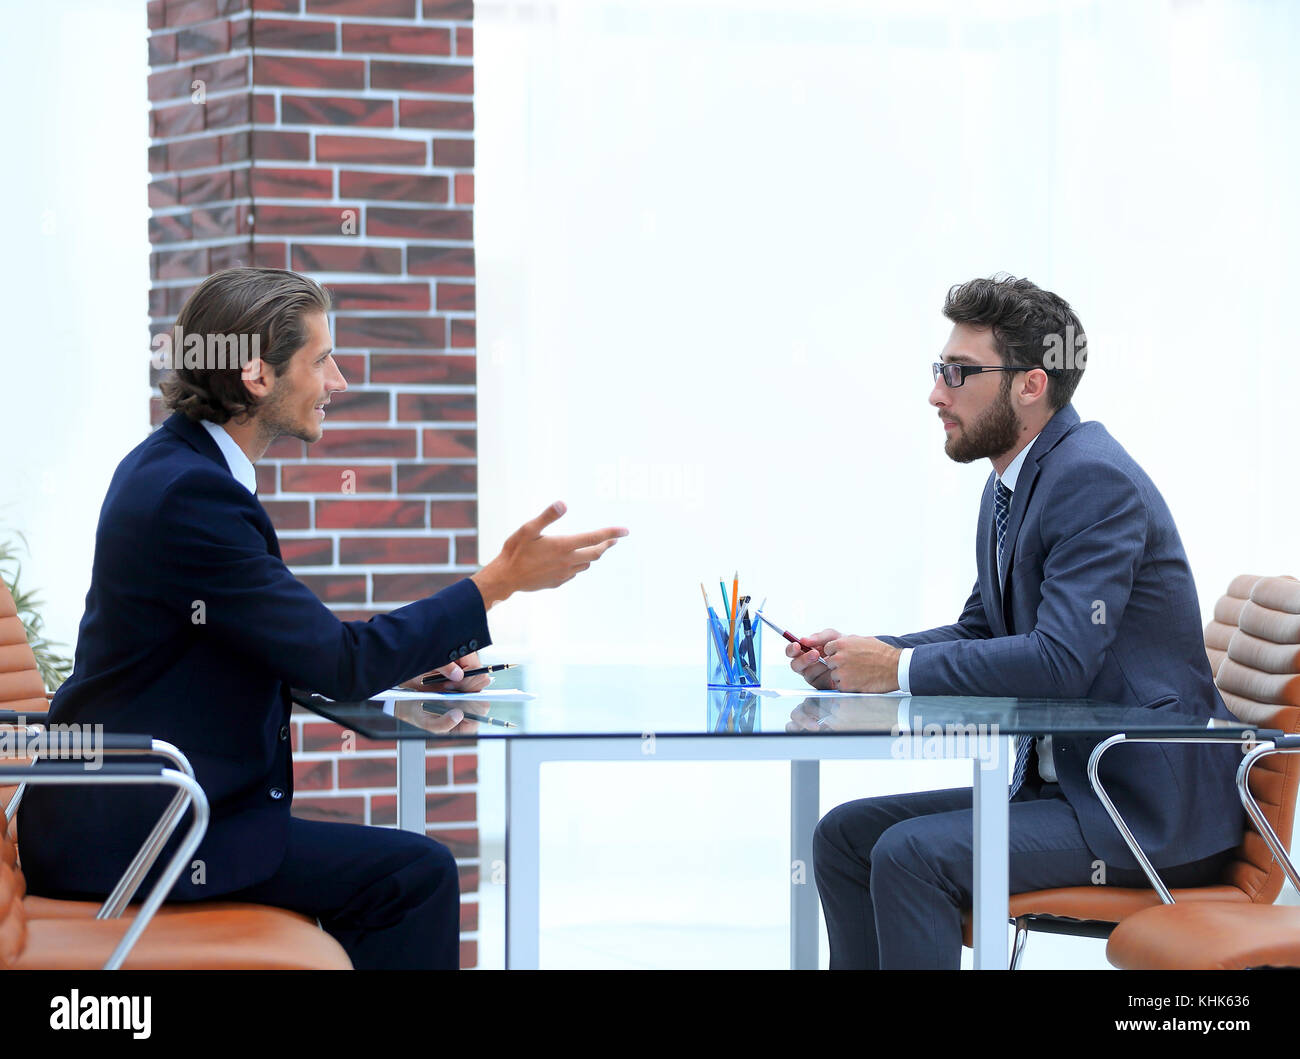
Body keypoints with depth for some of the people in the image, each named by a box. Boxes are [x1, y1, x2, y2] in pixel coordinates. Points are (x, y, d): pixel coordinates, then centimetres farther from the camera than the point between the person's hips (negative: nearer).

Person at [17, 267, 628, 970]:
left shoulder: (174, 465, 11)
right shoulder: (192, 493, -20)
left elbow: (287, 646, 21)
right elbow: (339, 664, -18)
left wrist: (401, 661, 8)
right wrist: (500, 580, -12)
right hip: (132, 835, -10)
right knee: (418, 875, -12)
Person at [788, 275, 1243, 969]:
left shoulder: (1096, 481, -19)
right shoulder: (1008, 486, 12)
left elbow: (1061, 659, -28)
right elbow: (979, 632, 21)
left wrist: (901, 668, -19)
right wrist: (860, 660, 3)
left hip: (1148, 808, -10)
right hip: (1058, 780, 10)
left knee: (912, 854, -24)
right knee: (846, 834, 5)